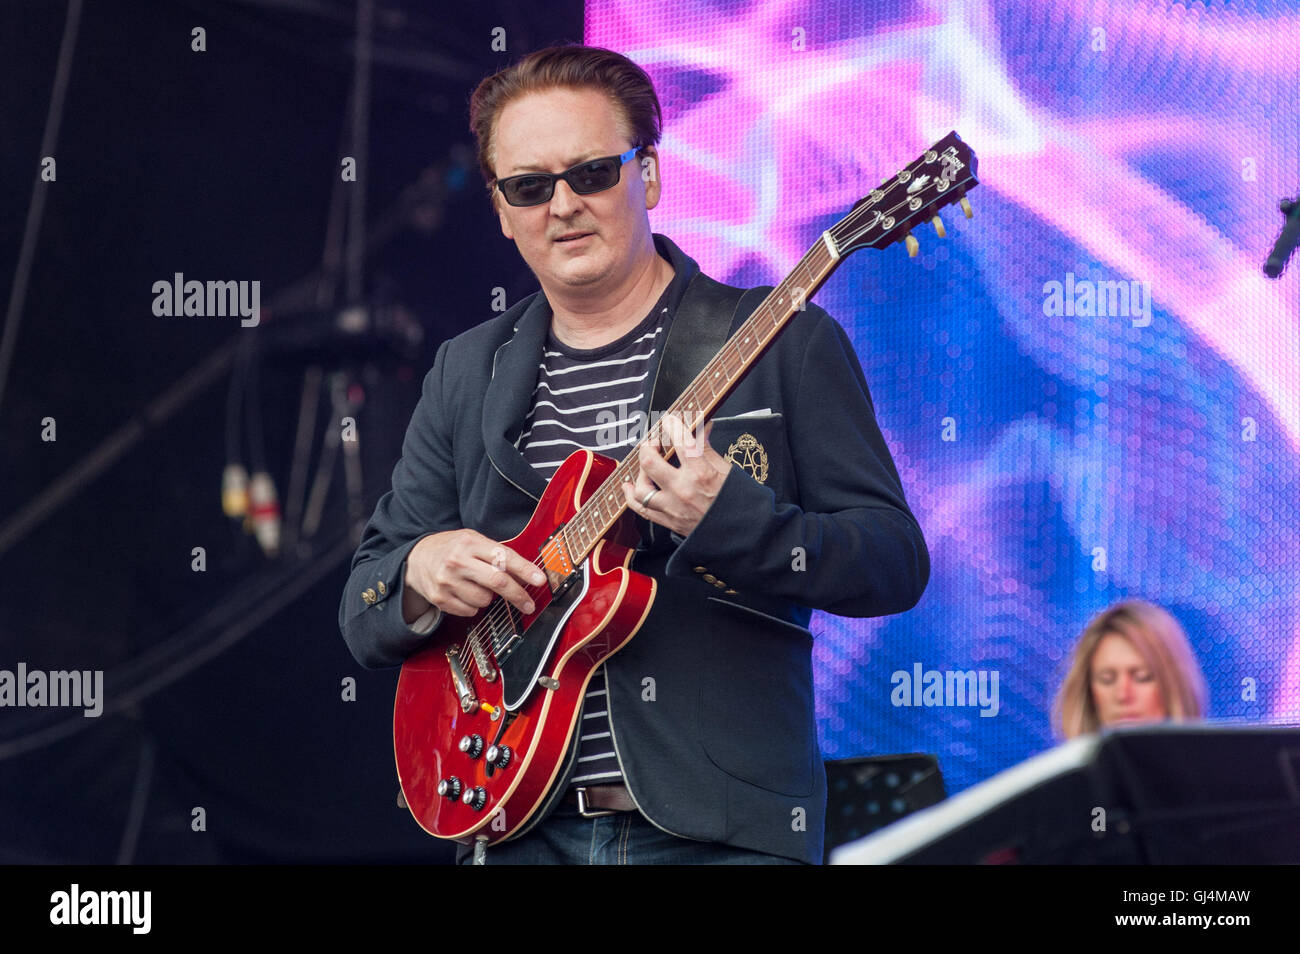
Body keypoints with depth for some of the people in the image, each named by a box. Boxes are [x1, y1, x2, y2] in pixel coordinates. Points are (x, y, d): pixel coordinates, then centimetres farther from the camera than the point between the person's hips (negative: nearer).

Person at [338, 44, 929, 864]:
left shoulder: (785, 343, 1)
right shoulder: (468, 374, 13)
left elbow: (898, 563, -5)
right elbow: (366, 616, 15)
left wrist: (727, 517, -21)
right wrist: (421, 575, -8)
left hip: (723, 826, -4)